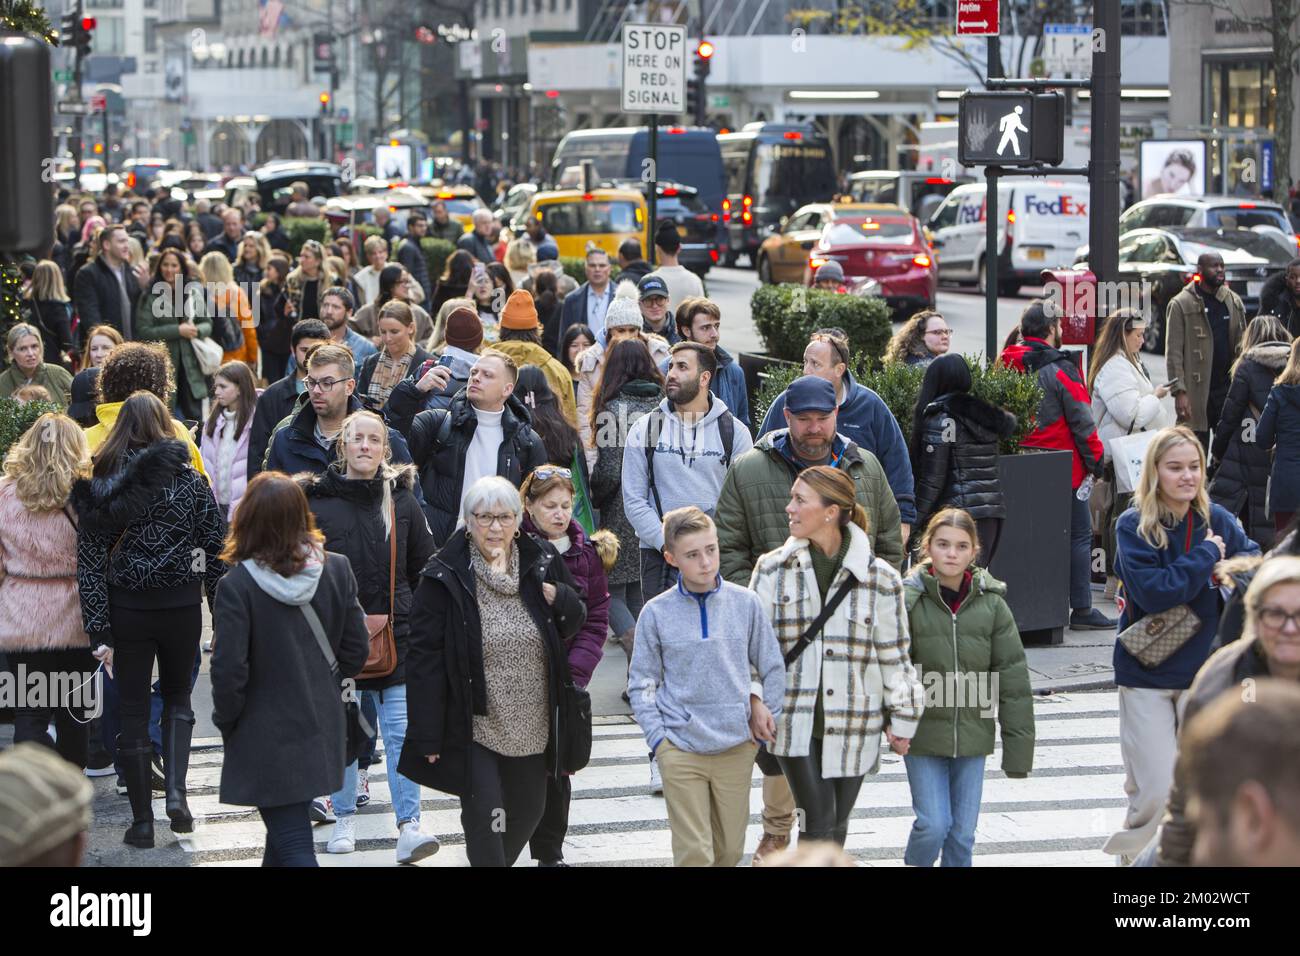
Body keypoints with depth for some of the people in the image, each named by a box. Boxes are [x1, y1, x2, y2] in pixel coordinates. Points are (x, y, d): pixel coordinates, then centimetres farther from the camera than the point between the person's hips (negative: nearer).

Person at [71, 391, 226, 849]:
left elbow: (90, 564, -7)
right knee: (177, 696, 21)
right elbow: (217, 551, -4)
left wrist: (98, 631, -4)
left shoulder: (99, 487, -5)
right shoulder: (190, 481, -5)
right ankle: (175, 790, 0)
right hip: (182, 605, 1)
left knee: (134, 711, 9)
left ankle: (142, 821, 13)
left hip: (126, 607, -1)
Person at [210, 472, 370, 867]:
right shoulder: (336, 570, -6)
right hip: (321, 728, 5)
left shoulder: (236, 586, -20)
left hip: (266, 741, -5)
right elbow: (356, 652, 1)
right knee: (287, 826, 25)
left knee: (292, 844, -1)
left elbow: (229, 671, -19)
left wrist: (226, 721, -1)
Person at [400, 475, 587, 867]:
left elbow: (574, 623, 14)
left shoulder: (541, 564, 1)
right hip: (474, 726, -5)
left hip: (532, 727, 5)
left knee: (529, 811, 17)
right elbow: (424, 659, -11)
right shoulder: (444, 577, -12)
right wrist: (428, 735, -14)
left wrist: (560, 599, -11)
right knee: (485, 818, -9)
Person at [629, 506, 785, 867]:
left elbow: (772, 668, 9)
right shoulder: (656, 613, -3)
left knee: (730, 850, 11)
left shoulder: (746, 603, -1)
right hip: (680, 751, -2)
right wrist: (658, 739, -4)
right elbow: (641, 684, 3)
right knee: (694, 853, -5)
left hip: (737, 746, 2)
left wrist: (767, 717, 6)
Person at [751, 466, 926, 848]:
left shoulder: (879, 577, -3)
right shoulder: (773, 570, -1)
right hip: (794, 720, -1)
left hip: (854, 722, 1)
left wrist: (901, 719, 6)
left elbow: (893, 655, 4)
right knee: (818, 822, -9)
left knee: (836, 825, 12)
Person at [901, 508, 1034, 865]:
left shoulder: (992, 605, -2)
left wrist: (1018, 745, -1)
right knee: (934, 824, -6)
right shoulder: (909, 600, -9)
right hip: (923, 733, -2)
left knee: (963, 832, 7)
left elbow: (1013, 680, 1)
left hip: (973, 734, 2)